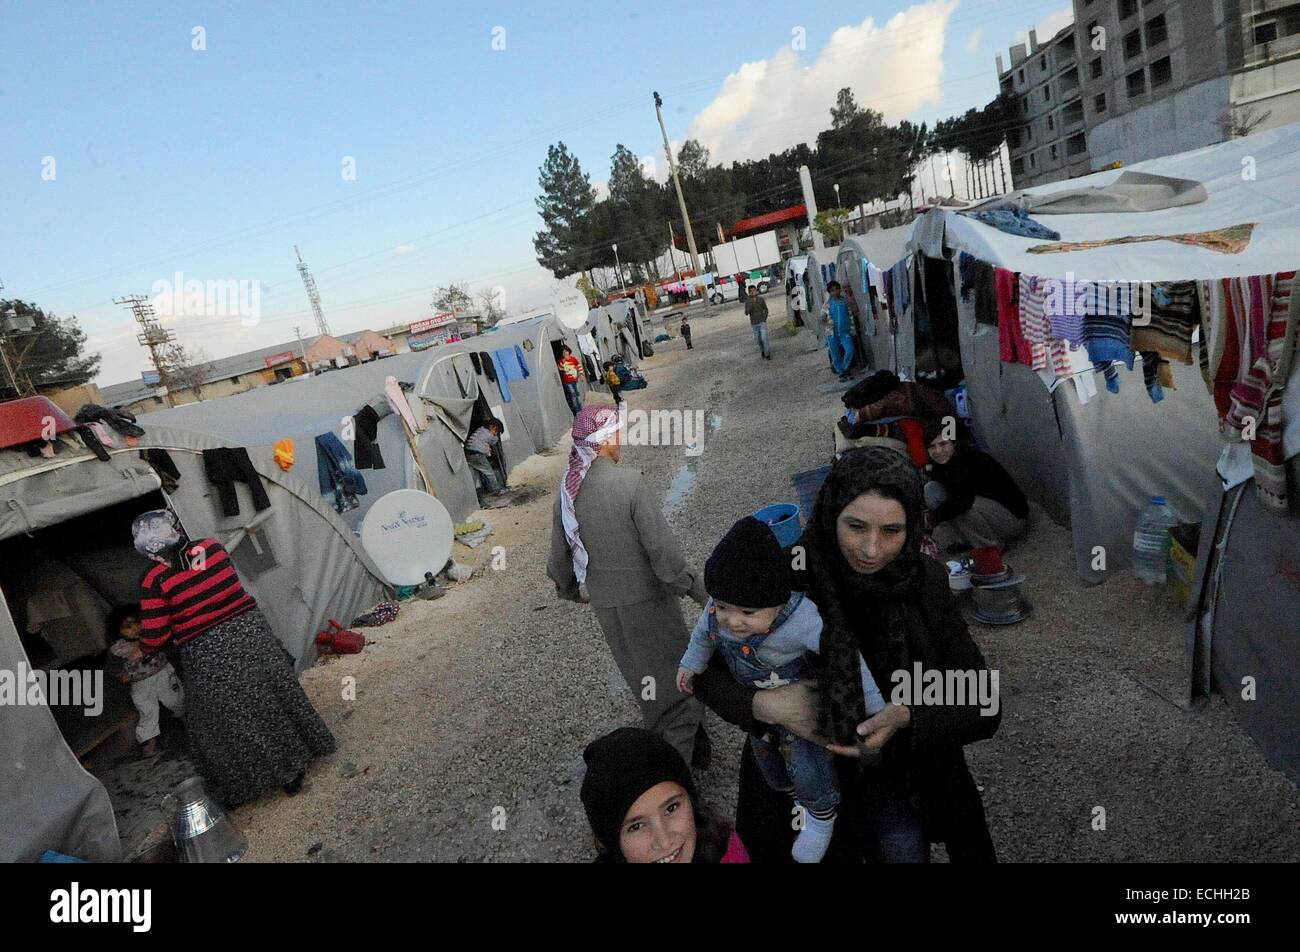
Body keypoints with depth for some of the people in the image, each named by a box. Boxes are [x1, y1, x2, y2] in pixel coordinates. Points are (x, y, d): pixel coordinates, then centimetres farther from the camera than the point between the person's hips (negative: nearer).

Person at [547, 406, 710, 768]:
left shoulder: (567, 492, -5)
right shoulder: (629, 482, -23)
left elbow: (559, 559, 5)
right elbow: (663, 551, -23)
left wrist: (570, 590, 24)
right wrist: (700, 591, -13)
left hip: (604, 602, 6)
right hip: (647, 598, -5)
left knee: (639, 671, 24)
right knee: (673, 669, 14)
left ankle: (660, 731, 44)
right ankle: (685, 747, 26)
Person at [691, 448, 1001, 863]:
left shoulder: (926, 583, -13)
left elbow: (982, 708, -9)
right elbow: (702, 665, -10)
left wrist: (908, 717, -26)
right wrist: (762, 705, -26)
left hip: (897, 774, 2)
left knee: (902, 847, -15)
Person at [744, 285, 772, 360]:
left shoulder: (761, 299, -2)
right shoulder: (747, 301, -4)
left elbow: (765, 309, 7)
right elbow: (746, 312, -14)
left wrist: (765, 319, -4)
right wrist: (751, 303, -24)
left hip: (762, 322, -1)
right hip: (754, 324, 1)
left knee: (764, 338, -12)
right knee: (758, 339, 9)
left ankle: (767, 354, -5)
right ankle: (762, 351, 34)